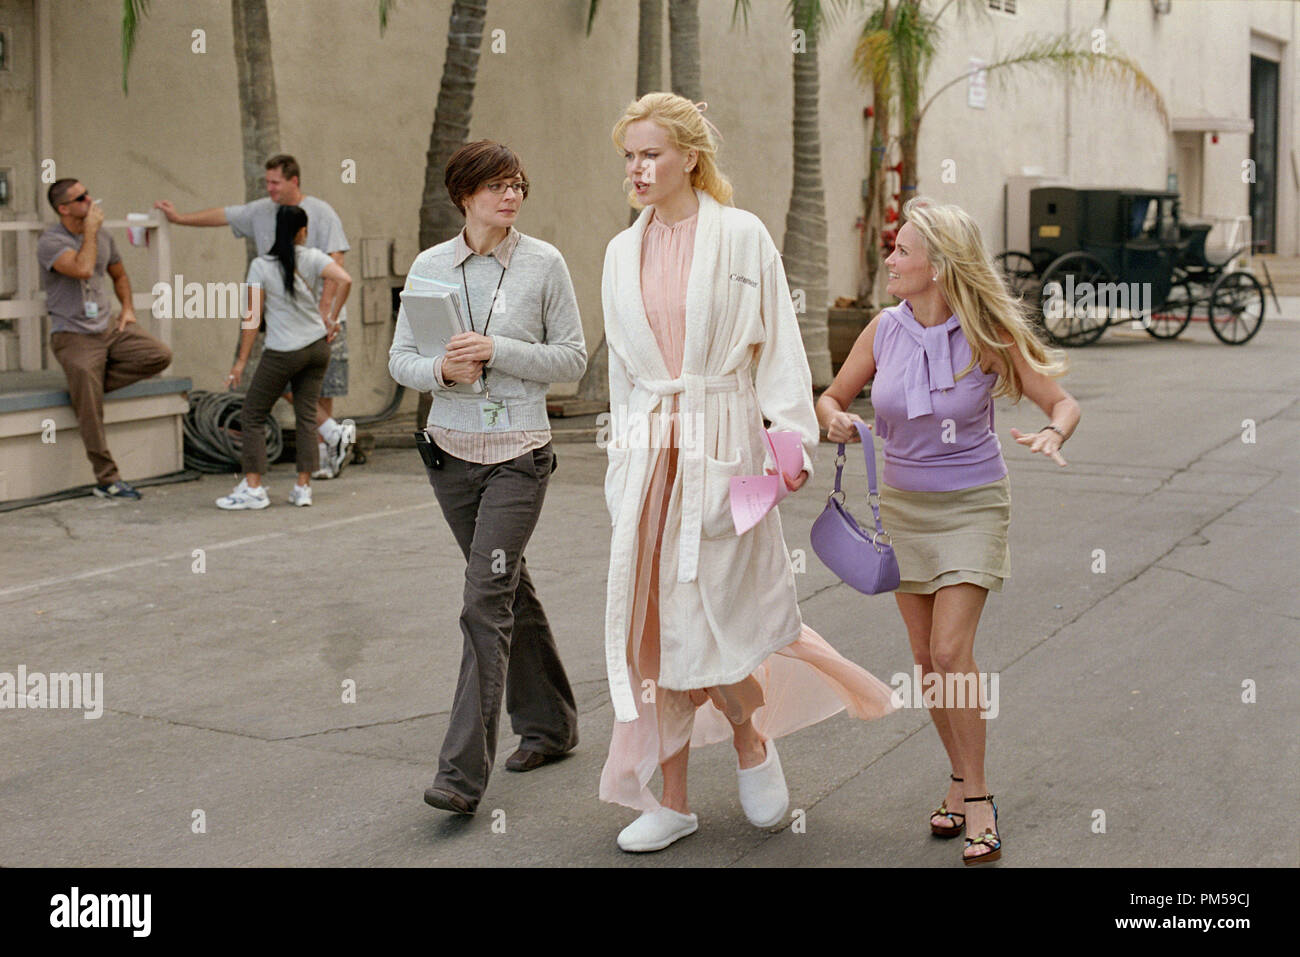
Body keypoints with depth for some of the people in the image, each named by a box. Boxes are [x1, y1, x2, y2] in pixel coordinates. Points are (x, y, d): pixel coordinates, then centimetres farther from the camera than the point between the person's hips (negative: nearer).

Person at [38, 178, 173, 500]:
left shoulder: (102, 237, 10)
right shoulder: (50, 242, -11)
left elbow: (119, 275, 27)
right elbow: (83, 269, -30)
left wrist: (127, 307, 11)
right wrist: (90, 231, -17)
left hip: (110, 326, 6)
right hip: (73, 335, -6)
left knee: (160, 355, -16)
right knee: (91, 413, -14)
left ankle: (86, 385, -7)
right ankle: (107, 480, -6)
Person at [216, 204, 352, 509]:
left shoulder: (261, 266, -6)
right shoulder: (312, 258, -1)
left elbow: (252, 316, -7)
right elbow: (344, 280, -16)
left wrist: (241, 360, -3)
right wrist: (332, 319, -5)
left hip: (282, 353, -3)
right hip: (317, 346, 4)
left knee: (252, 415, 6)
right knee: (306, 414, 10)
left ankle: (253, 487, 1)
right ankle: (303, 487, 8)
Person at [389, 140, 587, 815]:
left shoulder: (544, 263, -4)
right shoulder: (430, 265, 4)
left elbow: (572, 358, -4)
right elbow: (400, 358, 6)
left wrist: (497, 352, -16)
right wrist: (441, 369, -15)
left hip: (518, 453, -4)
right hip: (451, 449, 4)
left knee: (486, 602, -11)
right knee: (509, 586, 16)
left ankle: (463, 772, -9)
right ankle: (549, 723, 34)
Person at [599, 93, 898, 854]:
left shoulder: (741, 235, -3)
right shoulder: (624, 252, 12)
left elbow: (777, 346, -3)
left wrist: (794, 436, -11)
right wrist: (625, 460, 16)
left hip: (722, 440, -5)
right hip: (648, 445, 5)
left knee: (701, 614, -7)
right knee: (657, 621, 5)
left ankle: (751, 740, 24)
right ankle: (673, 798, 15)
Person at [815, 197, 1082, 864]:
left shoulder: (988, 334, -14)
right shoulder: (885, 330, -4)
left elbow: (1062, 401, -7)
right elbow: (832, 395, 8)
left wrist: (1052, 435, -29)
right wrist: (835, 419, -15)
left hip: (972, 506, -4)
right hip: (903, 504, 4)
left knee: (951, 651, -13)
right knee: (926, 657, 8)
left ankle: (977, 798, 0)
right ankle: (960, 779, 26)